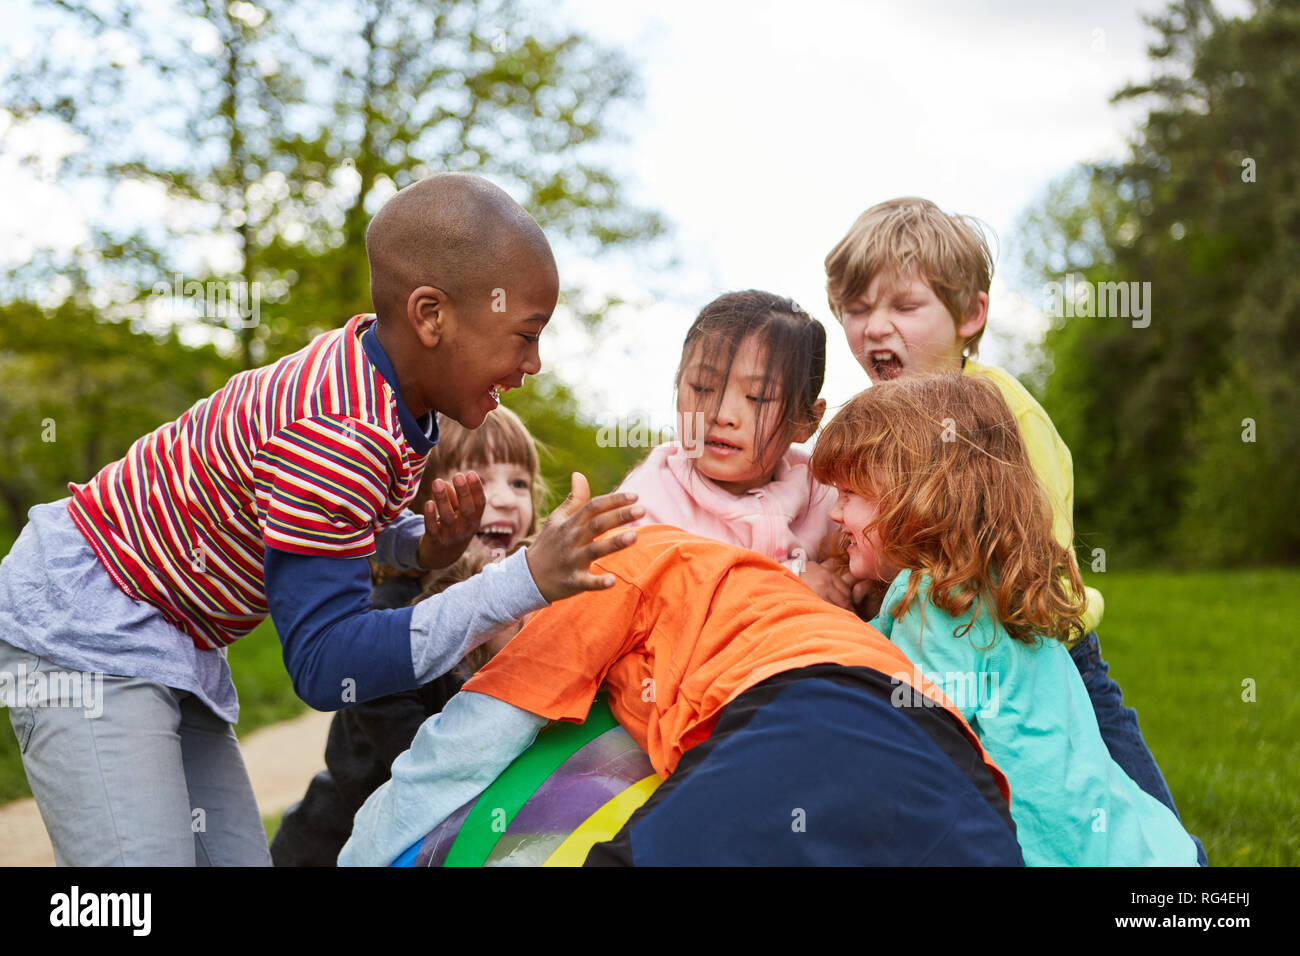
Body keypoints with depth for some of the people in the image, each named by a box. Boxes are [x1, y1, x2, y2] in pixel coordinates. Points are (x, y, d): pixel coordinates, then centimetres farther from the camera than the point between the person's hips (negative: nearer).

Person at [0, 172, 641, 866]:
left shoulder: (379, 369, -3)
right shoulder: (337, 433, -32)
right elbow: (326, 665, -31)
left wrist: (423, 544, -9)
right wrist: (527, 581, -36)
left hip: (173, 650, 10)